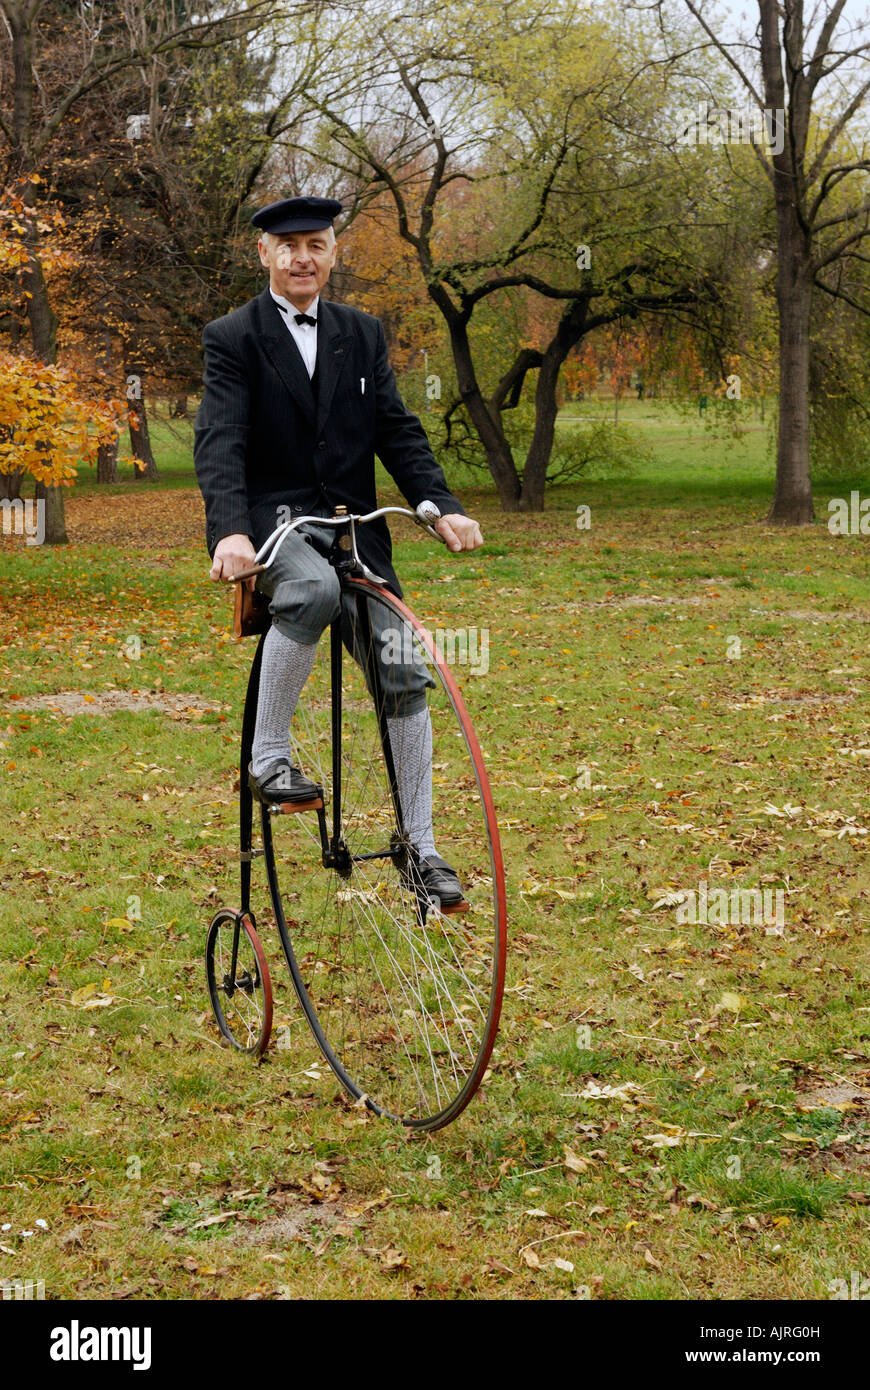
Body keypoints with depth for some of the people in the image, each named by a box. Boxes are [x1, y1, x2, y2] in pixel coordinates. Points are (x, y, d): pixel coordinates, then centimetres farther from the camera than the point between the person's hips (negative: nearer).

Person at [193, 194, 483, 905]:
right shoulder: (232, 338, -1)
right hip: (271, 521, -4)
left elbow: (398, 430, 7)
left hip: (353, 528, 4)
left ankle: (420, 847, 7)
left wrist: (442, 506, -10)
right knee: (316, 589, -38)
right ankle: (268, 756, -21)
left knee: (406, 678, -4)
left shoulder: (363, 334, 13)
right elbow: (219, 442, -14)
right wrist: (230, 530, -32)